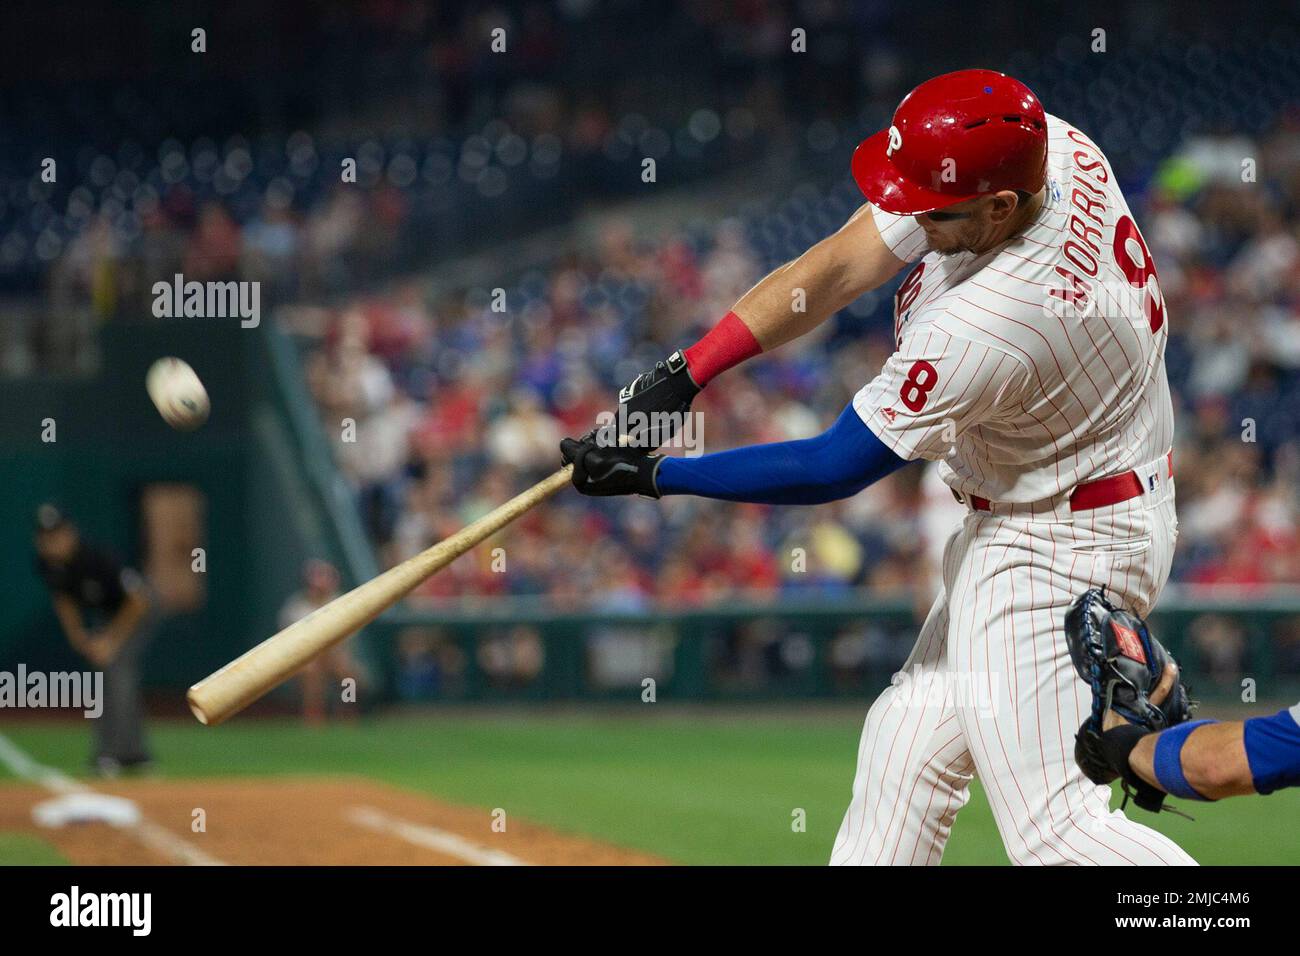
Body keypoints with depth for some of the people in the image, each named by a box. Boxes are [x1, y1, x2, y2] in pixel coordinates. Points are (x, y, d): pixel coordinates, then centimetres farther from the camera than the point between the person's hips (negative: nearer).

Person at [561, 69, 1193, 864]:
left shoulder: (981, 331, -33)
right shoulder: (1052, 147, -10)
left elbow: (834, 469, -21)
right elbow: (838, 267, -4)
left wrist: (653, 478, -14)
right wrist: (686, 372, -9)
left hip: (1055, 550, -10)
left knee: (1052, 826, -11)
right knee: (909, 745, 16)